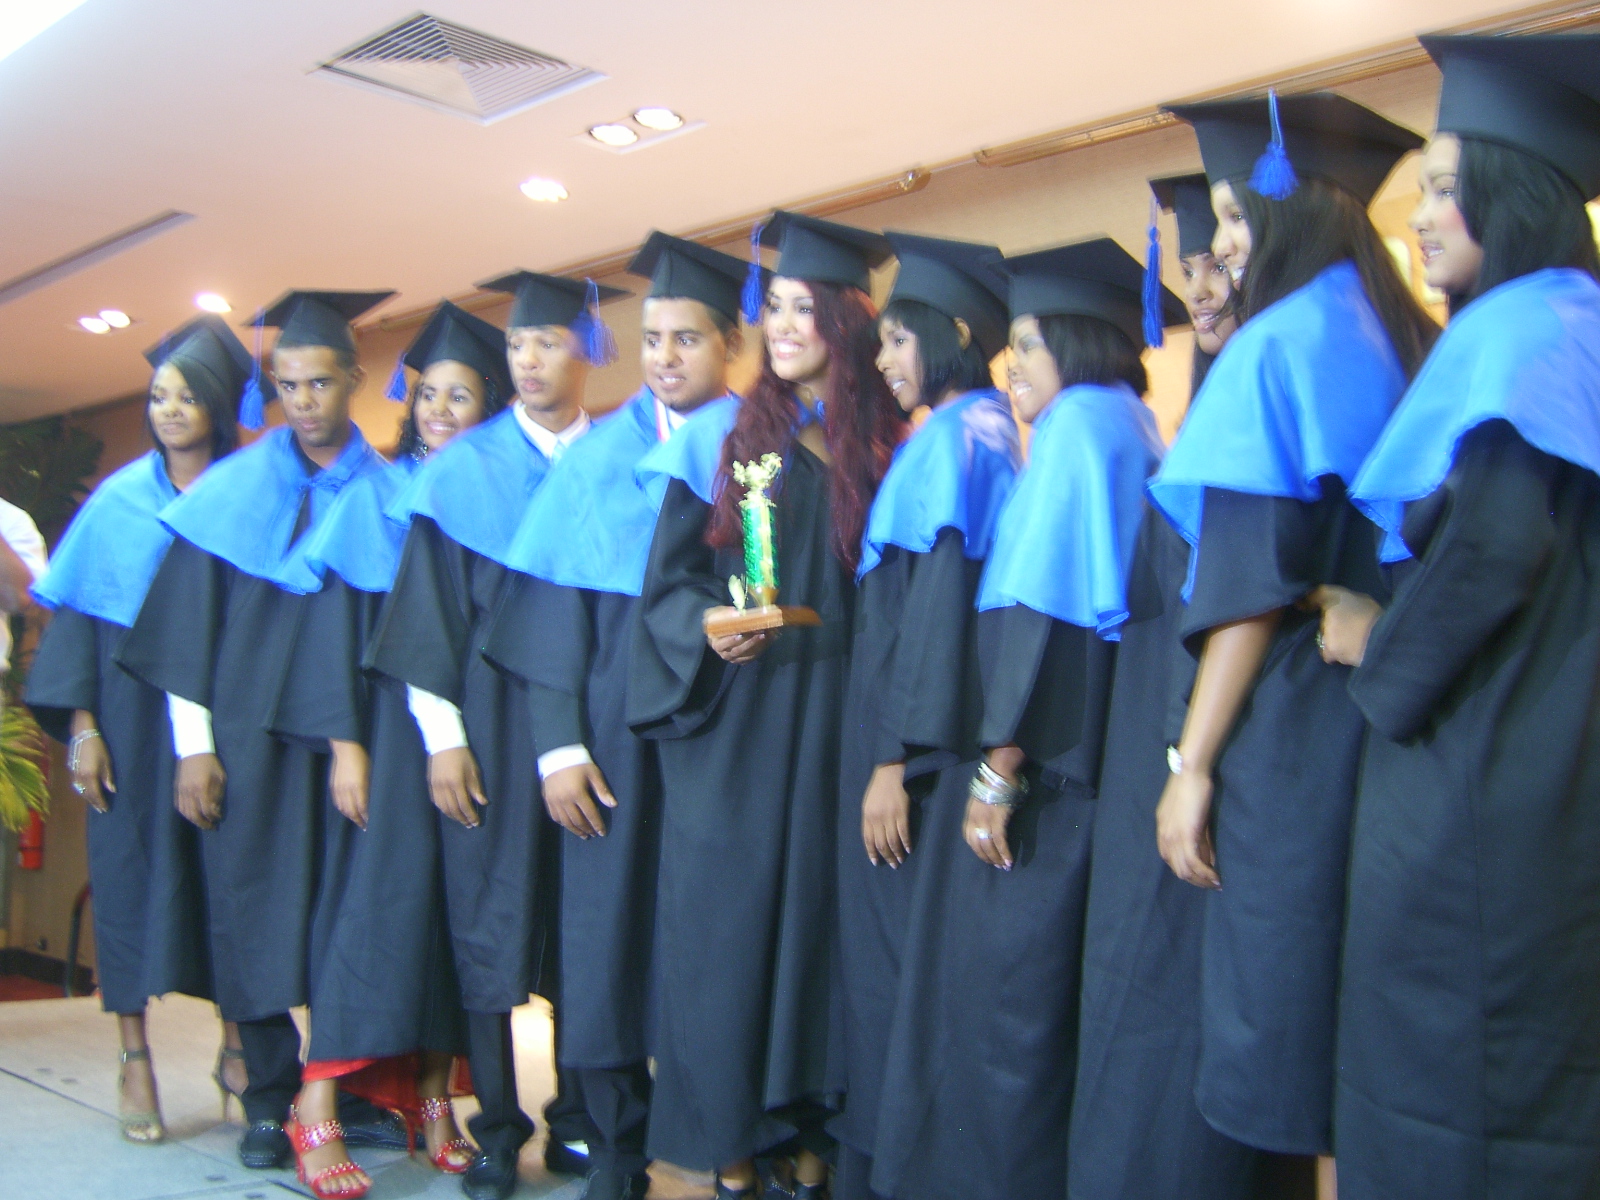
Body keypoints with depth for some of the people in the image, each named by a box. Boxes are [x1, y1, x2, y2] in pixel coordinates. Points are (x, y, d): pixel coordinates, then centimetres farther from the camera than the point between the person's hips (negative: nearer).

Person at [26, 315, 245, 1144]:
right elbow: (76, 611, 3)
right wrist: (81, 726, -5)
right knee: (131, 865, 2)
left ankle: (238, 1042, 13)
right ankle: (135, 1055, 11)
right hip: (134, 709, 0)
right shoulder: (119, 499, 5)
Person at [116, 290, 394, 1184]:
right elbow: (186, 626, 3)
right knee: (256, 903, 3)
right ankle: (270, 1098, 16)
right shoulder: (231, 490, 4)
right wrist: (193, 747, -2)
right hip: (252, 734, 0)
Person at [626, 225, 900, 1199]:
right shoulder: (722, 439, 6)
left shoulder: (890, 449, 7)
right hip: (732, 724, 0)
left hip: (835, 725, 1)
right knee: (728, 924, 0)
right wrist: (707, 627, -17)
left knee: (821, 923, 4)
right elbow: (665, 584, 3)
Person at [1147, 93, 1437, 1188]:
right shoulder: (1416, 347, 13)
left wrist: (1193, 761, -11)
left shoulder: (1278, 348, -10)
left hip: (1298, 728, -8)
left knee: (1287, 1022, 1)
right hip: (1400, 717, 8)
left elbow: (1253, 586, -15)